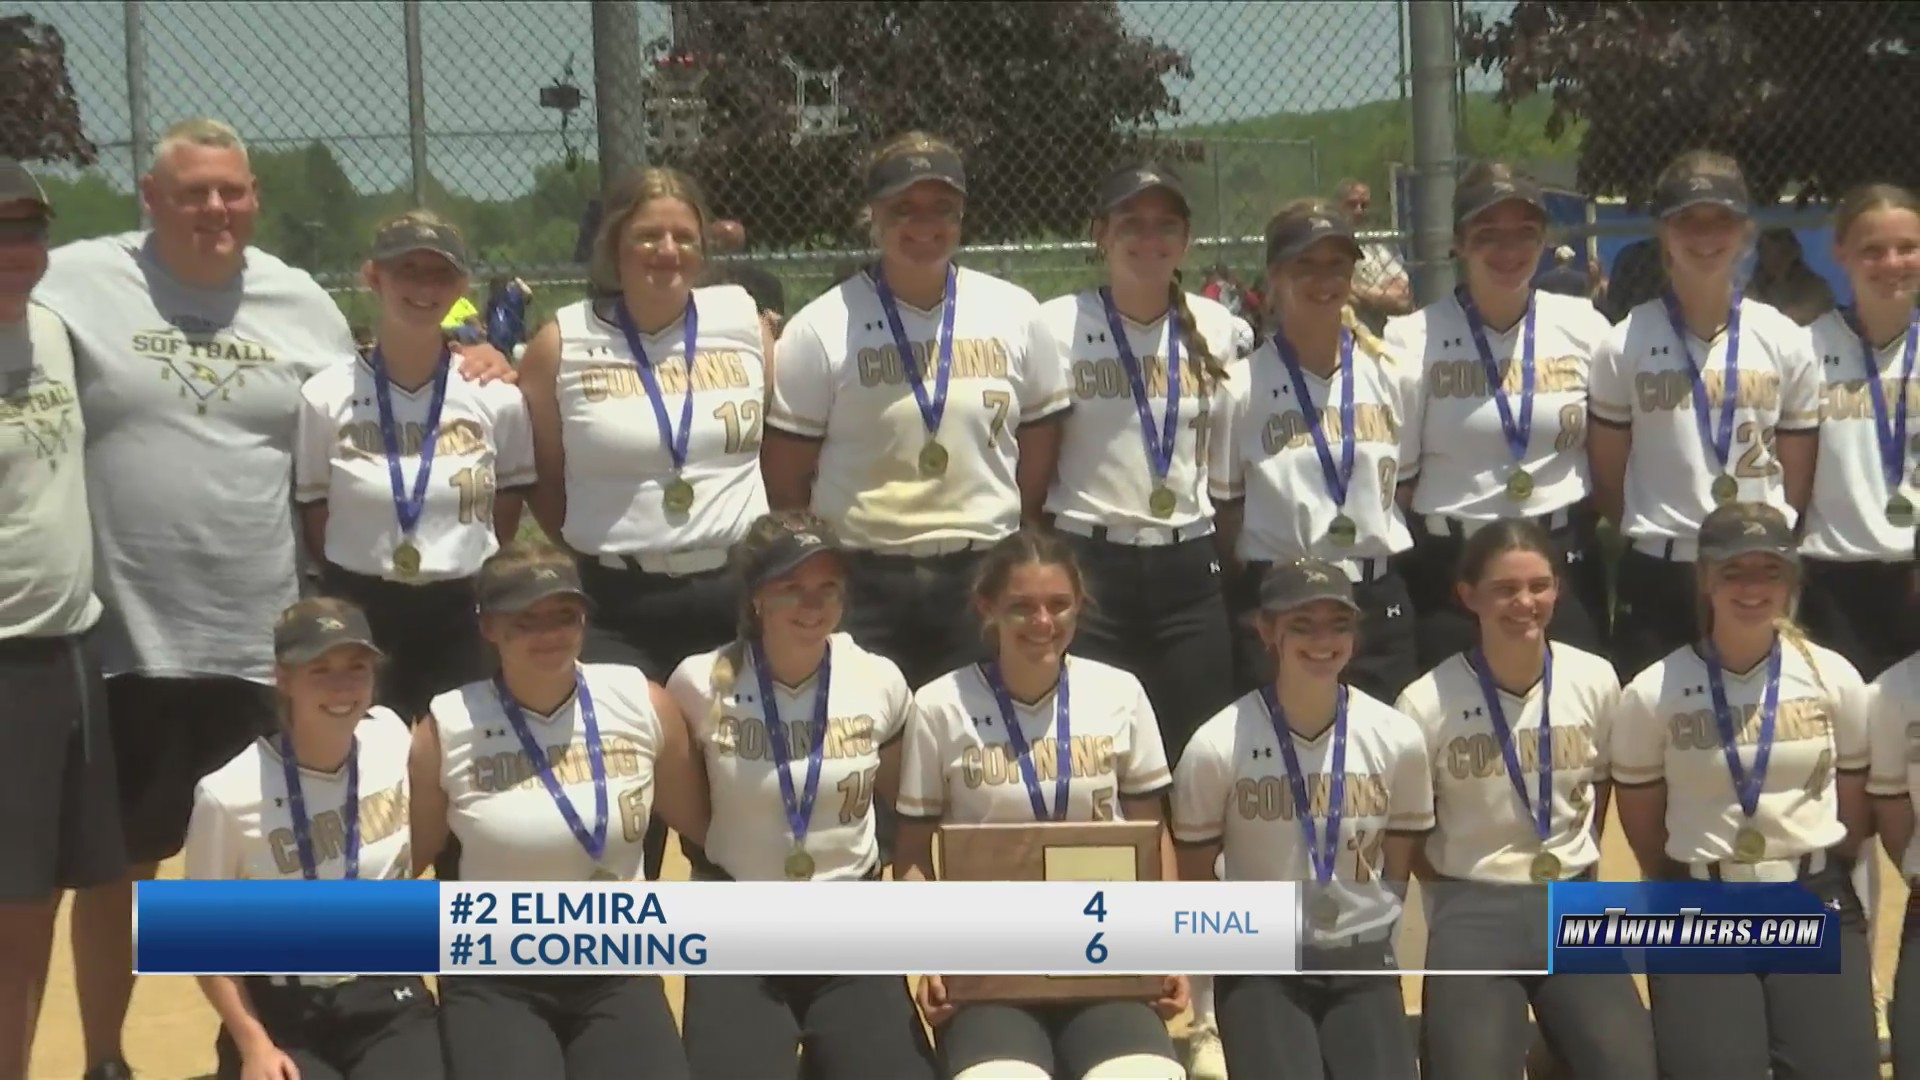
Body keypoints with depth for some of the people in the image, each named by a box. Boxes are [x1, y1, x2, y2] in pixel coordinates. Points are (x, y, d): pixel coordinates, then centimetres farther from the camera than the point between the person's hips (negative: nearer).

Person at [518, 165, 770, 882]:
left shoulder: (744, 320, 2)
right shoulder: (562, 342, -3)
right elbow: (541, 482, 4)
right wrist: (597, 553, 4)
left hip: (739, 594, 2)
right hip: (618, 607, -2)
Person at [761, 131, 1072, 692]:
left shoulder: (1015, 314, 4)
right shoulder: (821, 329, -4)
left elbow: (1041, 444, 11)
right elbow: (785, 477, 0)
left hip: (984, 580, 2)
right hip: (860, 582, -2)